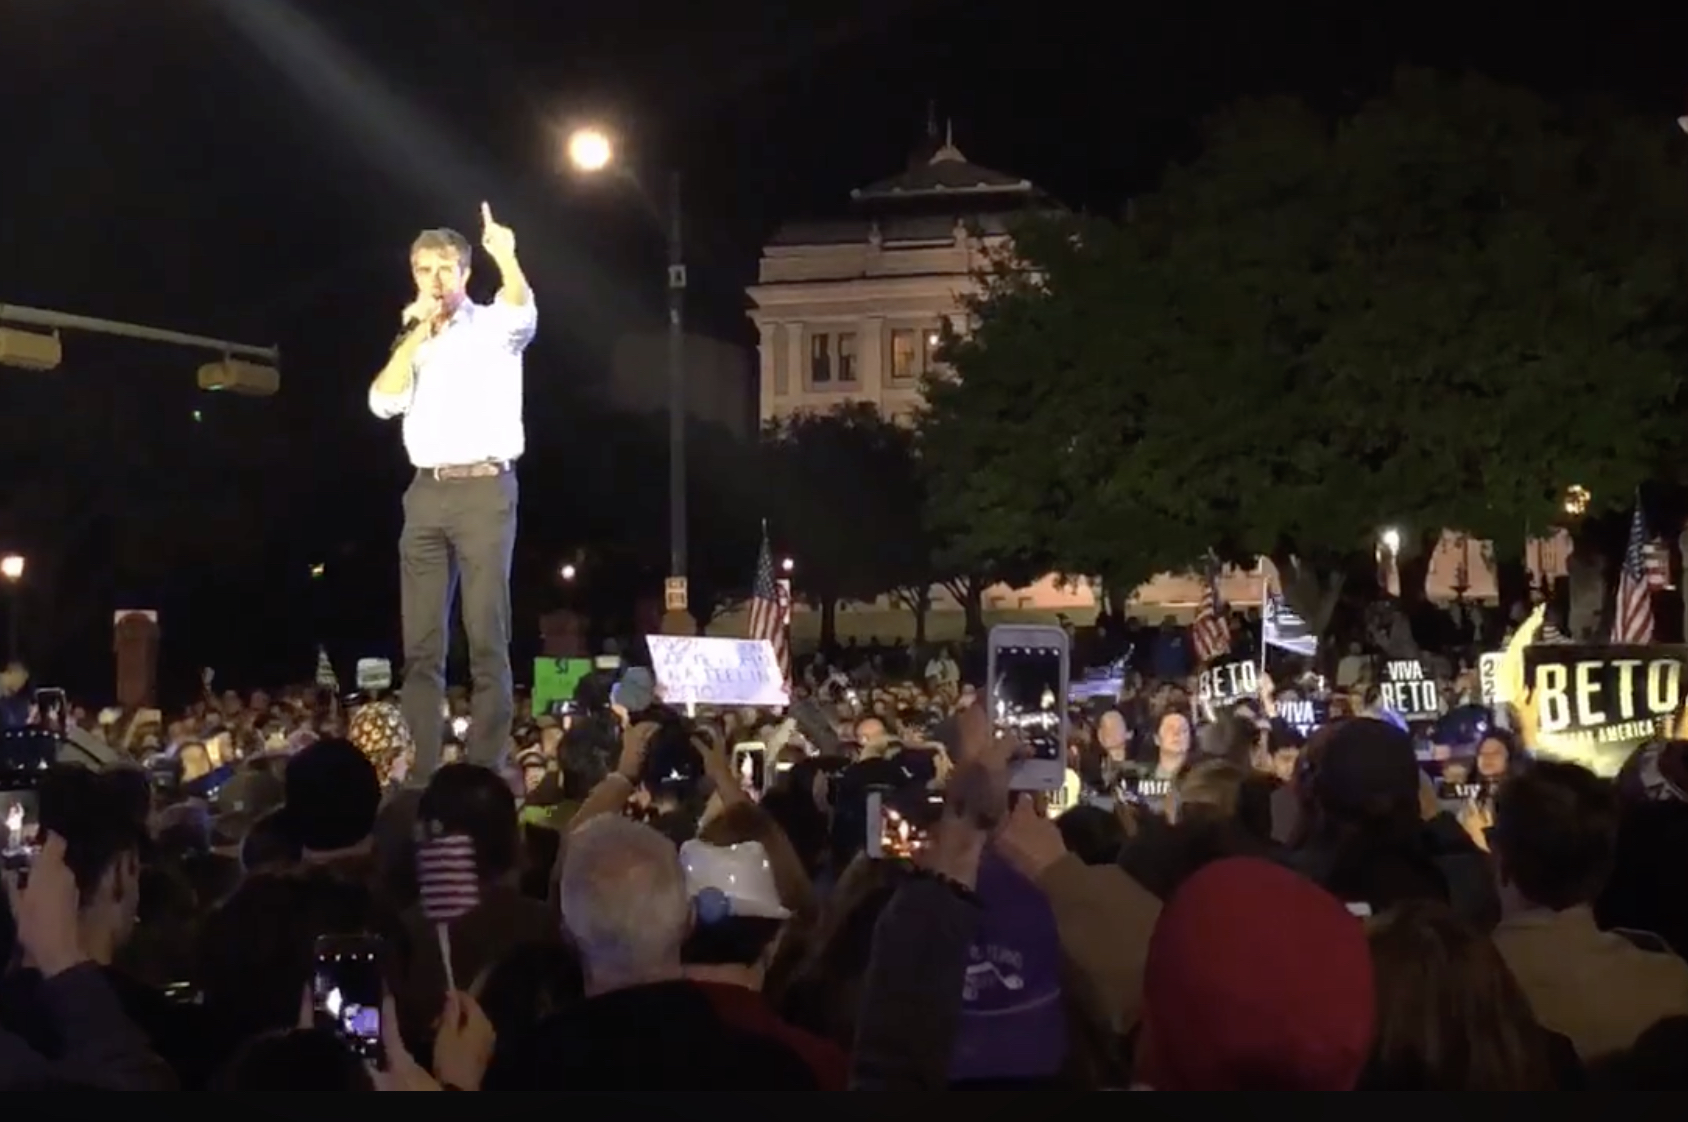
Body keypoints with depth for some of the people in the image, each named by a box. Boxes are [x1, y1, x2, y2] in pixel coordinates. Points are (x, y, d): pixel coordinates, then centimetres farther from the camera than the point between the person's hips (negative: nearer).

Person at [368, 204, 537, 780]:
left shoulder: (493, 327, 6)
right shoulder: (413, 344, 20)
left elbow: (523, 312, -19)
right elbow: (383, 402, 5)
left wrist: (507, 258, -37)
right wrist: (416, 334, 1)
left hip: (485, 488, -5)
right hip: (427, 493, 5)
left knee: (487, 636, -8)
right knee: (421, 641, 1)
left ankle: (485, 770, -10)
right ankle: (422, 770, 2)